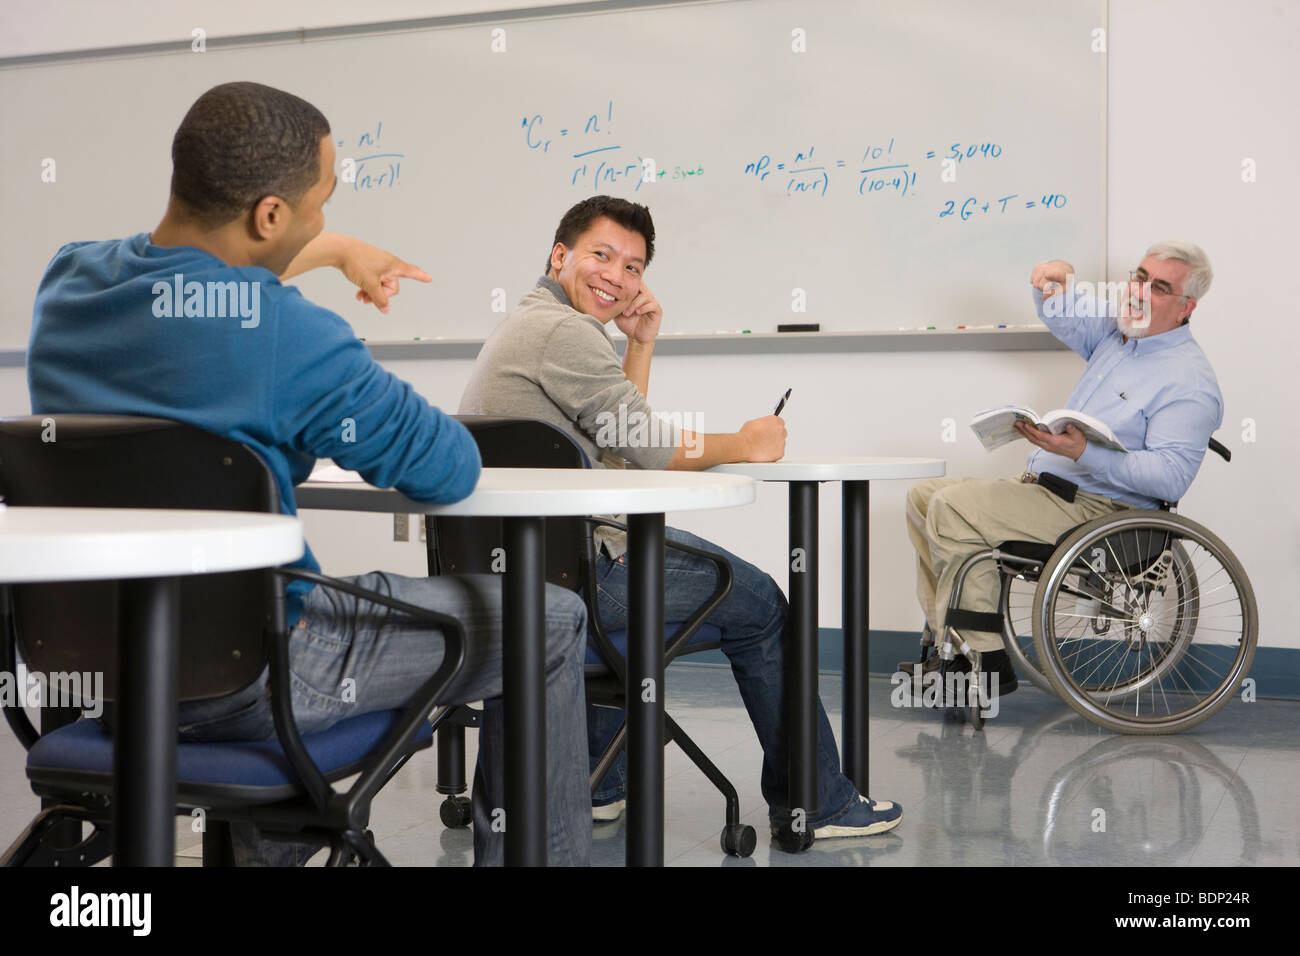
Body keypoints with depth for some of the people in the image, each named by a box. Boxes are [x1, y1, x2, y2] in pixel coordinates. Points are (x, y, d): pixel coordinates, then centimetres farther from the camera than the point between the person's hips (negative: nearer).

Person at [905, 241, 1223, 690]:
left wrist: (1085, 453, -34)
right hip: (1041, 487, 10)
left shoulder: (1190, 381, -15)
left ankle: (985, 661, -18)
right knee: (924, 496, 6)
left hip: (1098, 510, -10)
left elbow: (1171, 477, -25)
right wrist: (1058, 277, -6)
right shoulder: (1116, 332, 11)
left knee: (952, 508, -23)